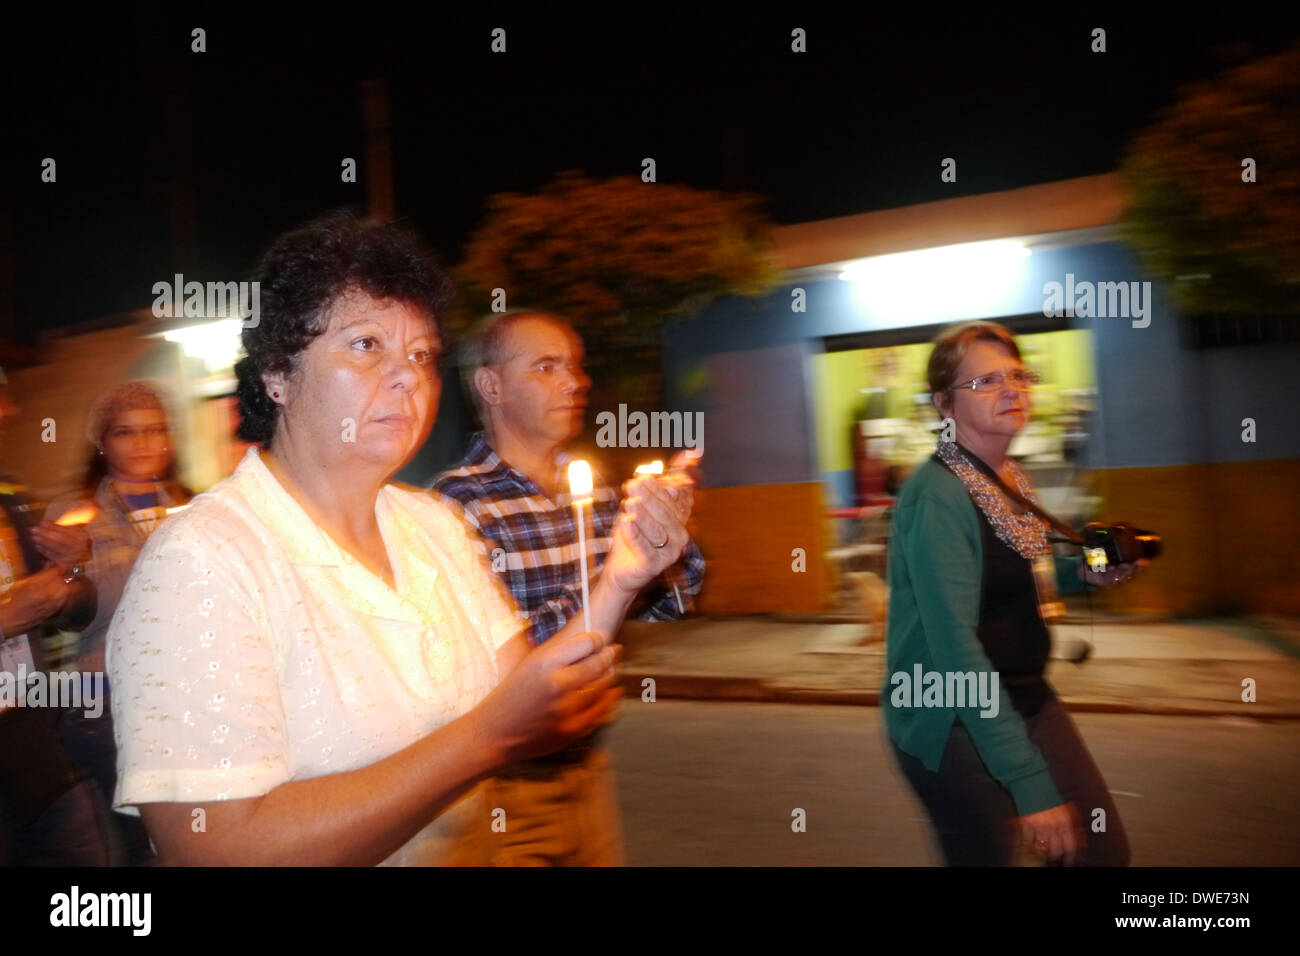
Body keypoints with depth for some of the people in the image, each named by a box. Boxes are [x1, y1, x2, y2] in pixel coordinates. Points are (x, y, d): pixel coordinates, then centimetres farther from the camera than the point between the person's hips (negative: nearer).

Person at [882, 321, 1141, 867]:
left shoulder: (1010, 476, 4)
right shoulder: (937, 496, -22)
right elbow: (954, 646, -28)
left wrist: (1086, 572, 2)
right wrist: (1030, 783, -30)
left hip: (1024, 694, 8)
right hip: (953, 720, -8)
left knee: (1105, 848, 9)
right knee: (990, 853, 6)